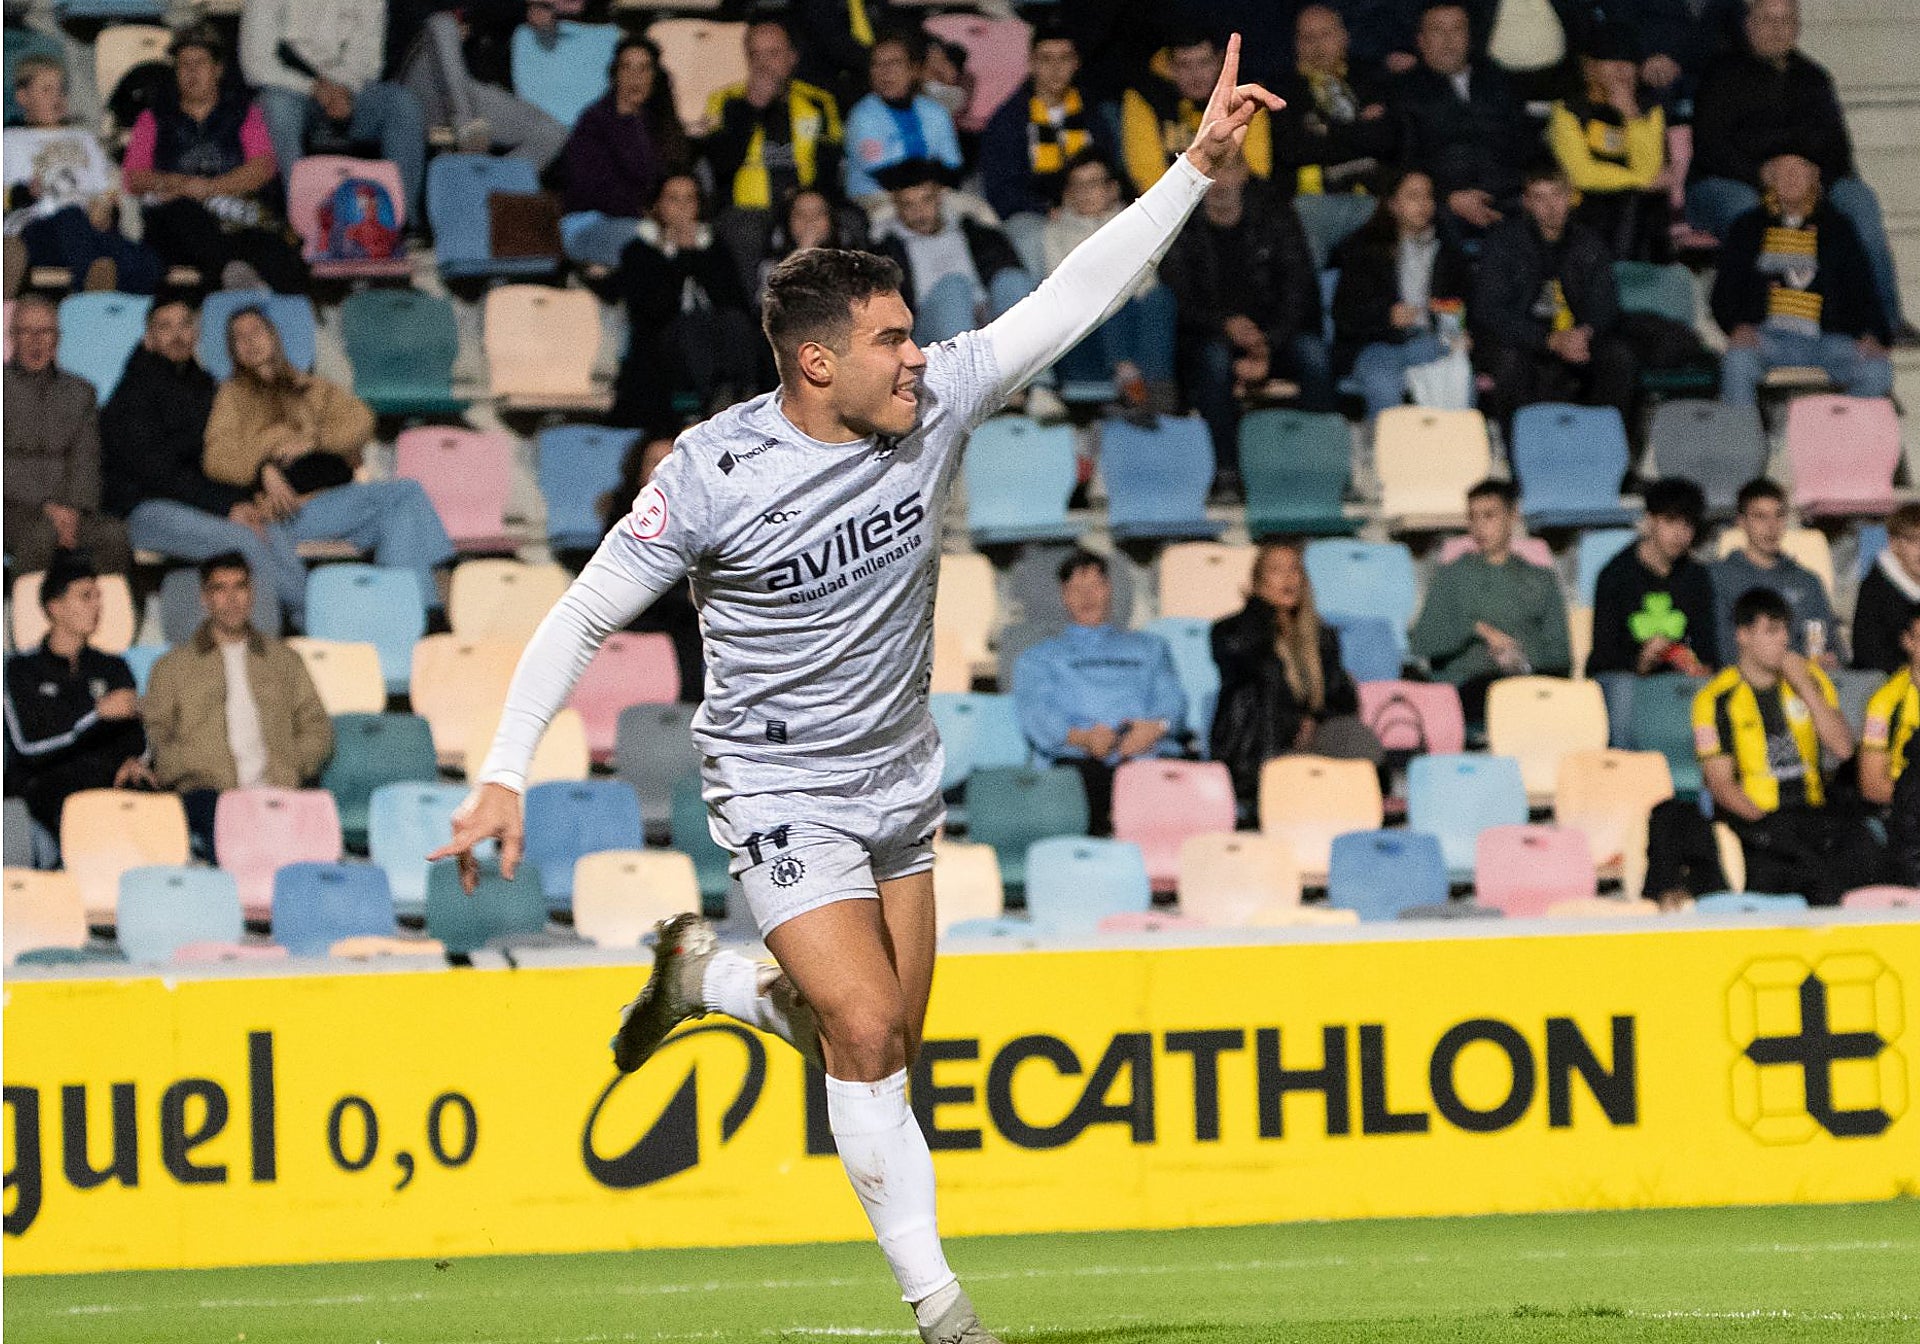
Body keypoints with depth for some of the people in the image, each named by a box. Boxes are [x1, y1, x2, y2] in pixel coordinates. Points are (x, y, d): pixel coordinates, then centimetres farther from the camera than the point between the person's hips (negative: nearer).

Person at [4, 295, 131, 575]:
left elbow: (86, 463, 11)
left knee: (114, 534, -28)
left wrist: (74, 507, -9)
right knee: (43, 531, -37)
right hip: (12, 507, -3)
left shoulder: (79, 392, 19)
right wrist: (45, 507, -13)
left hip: (63, 508, 3)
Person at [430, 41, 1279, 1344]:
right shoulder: (713, 475, -20)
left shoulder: (934, 403, -9)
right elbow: (583, 616, -12)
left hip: (900, 778, 6)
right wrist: (505, 772, -17)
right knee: (866, 1036, -15)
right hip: (782, 786, -6)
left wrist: (1196, 166, -18)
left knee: (886, 1043, 10)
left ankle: (709, 975, 37)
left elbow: (1076, 296, -9)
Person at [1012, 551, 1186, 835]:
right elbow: (1034, 713, 10)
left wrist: (1156, 726, -7)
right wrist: (1080, 737, -13)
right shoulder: (1038, 659, 30)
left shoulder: (1149, 648, 36)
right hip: (1079, 759, -2)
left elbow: (1172, 699, 20)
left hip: (1151, 751, 2)